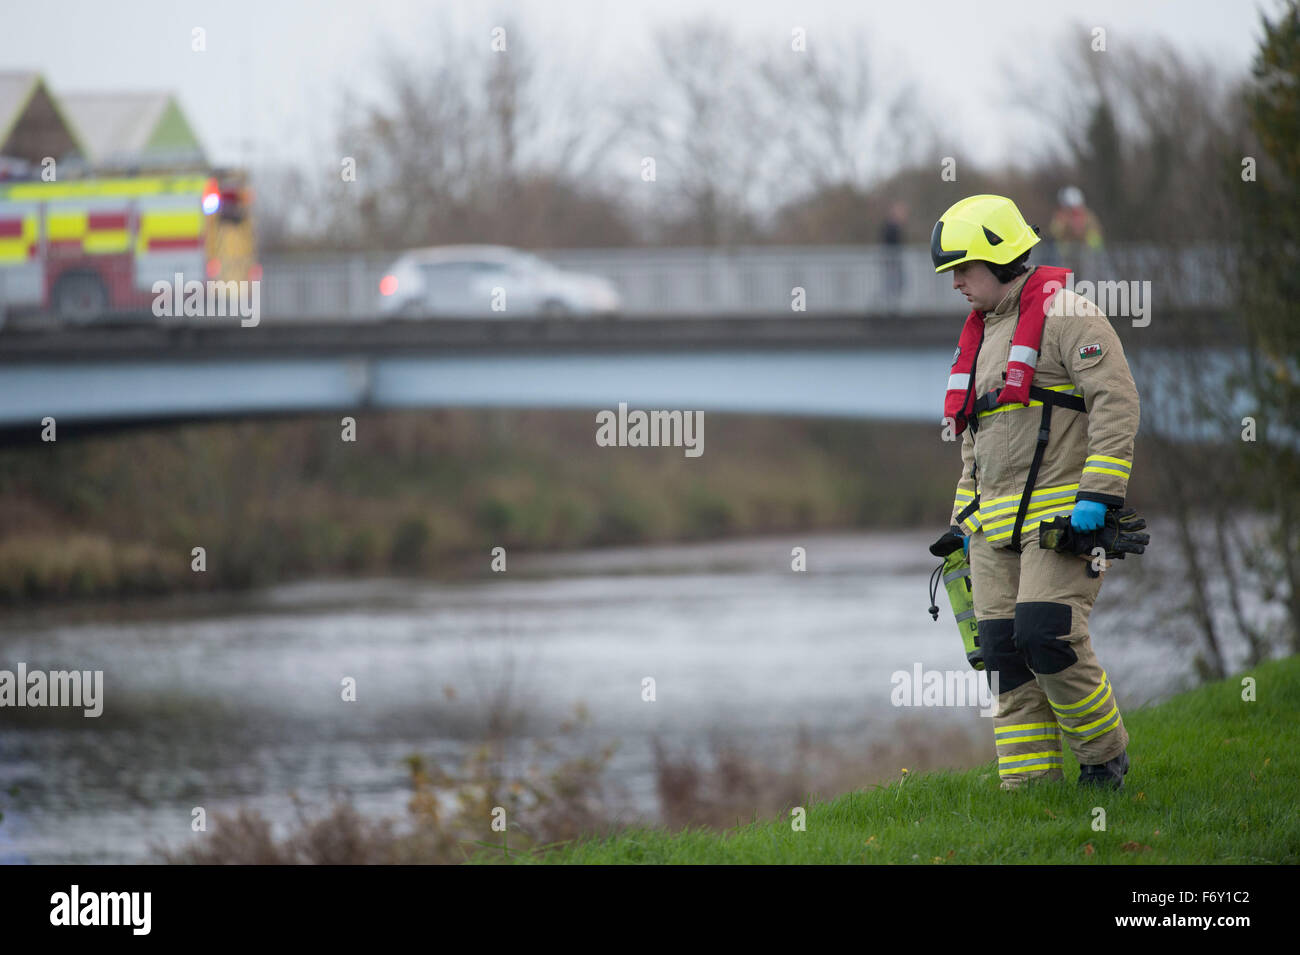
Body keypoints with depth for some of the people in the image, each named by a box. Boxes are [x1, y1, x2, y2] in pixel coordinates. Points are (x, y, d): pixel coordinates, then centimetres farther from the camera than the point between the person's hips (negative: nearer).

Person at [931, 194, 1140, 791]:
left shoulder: (1064, 316, -7)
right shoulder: (980, 333, 21)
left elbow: (1116, 404, -14)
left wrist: (1098, 496, -20)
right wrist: (965, 514, 22)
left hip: (1061, 517, -8)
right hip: (995, 527, 8)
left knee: (1045, 636, -18)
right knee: (1005, 653, 0)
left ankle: (1105, 753, 3)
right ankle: (1027, 790, 1)